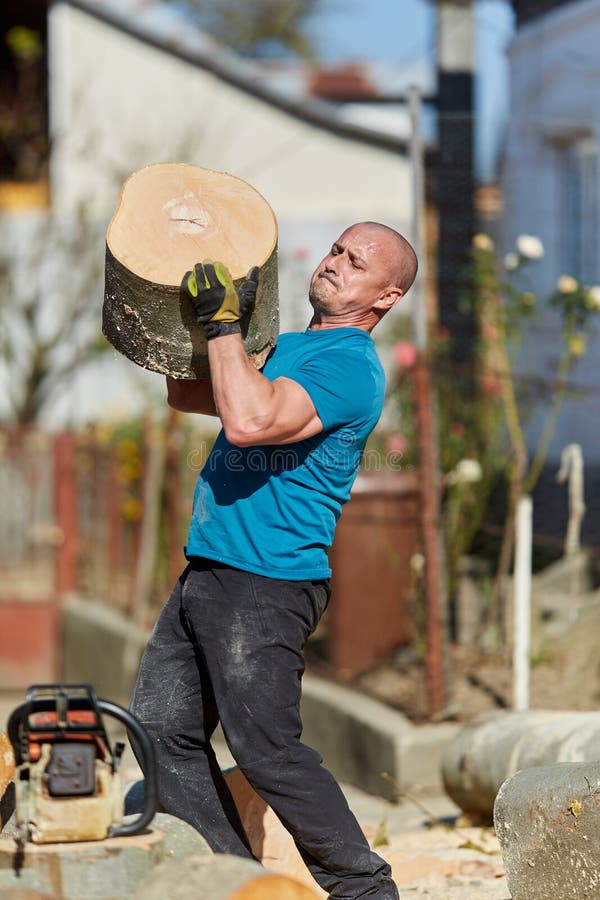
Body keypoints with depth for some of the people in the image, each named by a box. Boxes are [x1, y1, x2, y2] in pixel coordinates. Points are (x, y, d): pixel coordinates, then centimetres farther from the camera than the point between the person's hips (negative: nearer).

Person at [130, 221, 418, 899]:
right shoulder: (286, 348, 18)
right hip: (205, 577, 10)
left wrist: (224, 322, -21)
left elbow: (249, 421, -28)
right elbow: (186, 393, 29)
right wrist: (191, 312, 18)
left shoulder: (351, 368, -13)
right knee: (162, 736, 9)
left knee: (267, 750, -10)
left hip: (265, 588, -10)